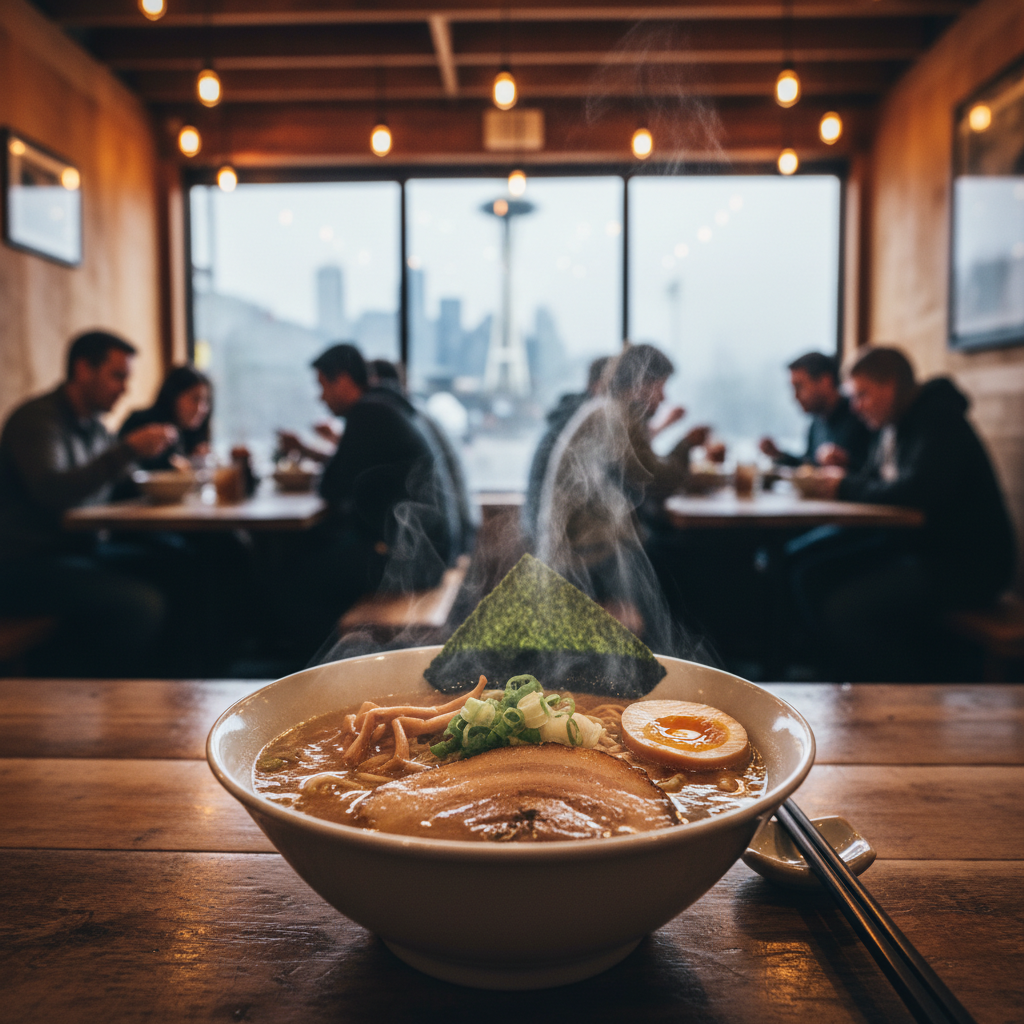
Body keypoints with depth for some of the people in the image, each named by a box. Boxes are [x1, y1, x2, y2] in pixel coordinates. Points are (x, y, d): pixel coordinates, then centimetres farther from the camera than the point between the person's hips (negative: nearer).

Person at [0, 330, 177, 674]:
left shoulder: (93, 427, 17)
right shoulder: (37, 419, -9)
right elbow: (52, 492, -26)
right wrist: (129, 449, -27)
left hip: (79, 550, 8)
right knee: (141, 604, -29)